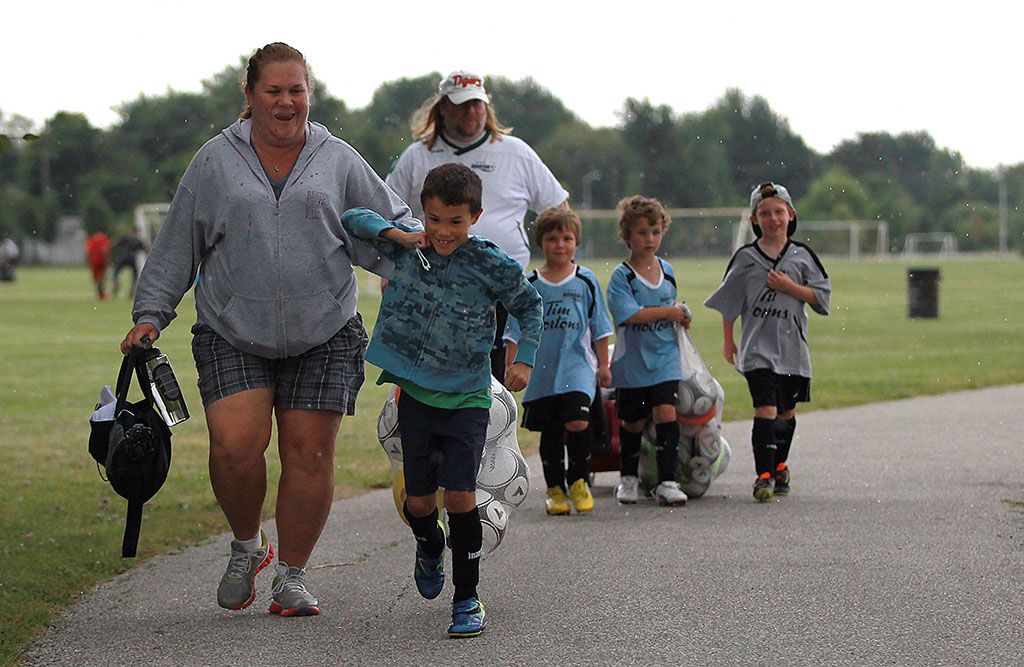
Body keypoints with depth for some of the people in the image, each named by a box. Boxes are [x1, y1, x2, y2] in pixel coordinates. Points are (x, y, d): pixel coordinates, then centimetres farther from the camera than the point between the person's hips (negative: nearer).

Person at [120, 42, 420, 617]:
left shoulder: (339, 162, 9)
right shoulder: (215, 163, 8)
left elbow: (388, 225, 11)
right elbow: (177, 247, 11)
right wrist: (151, 314, 6)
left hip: (324, 335, 1)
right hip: (232, 334, -1)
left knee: (310, 453, -3)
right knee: (236, 445, -16)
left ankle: (292, 575, 11)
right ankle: (246, 546, 12)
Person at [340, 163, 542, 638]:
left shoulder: (490, 263, -9)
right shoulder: (407, 249, -2)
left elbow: (530, 305, 7)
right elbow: (352, 218, 8)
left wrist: (524, 358, -3)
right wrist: (393, 233, -8)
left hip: (466, 398, -2)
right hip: (415, 394, 2)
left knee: (459, 494, -11)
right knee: (418, 500, 7)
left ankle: (467, 599, 2)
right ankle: (429, 549, 43)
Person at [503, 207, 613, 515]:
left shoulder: (586, 281, 3)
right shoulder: (529, 284, 3)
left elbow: (600, 328, 9)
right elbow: (516, 331, 7)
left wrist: (603, 365, 8)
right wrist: (510, 368, 2)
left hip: (577, 366, -2)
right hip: (541, 371, 2)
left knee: (578, 422, -17)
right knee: (550, 432, 6)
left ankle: (578, 481, 3)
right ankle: (555, 488, 20)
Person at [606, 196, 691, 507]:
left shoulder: (667, 271, 7)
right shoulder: (621, 276, -10)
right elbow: (630, 314, -23)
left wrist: (680, 316, 0)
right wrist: (668, 312, -18)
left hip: (665, 359, 3)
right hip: (632, 362, -3)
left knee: (666, 415, -11)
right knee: (632, 422, 9)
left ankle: (667, 482, -9)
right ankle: (628, 478, 29)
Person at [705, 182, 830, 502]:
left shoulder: (802, 255, 5)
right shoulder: (745, 257, 3)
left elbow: (822, 295, 3)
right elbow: (728, 301, 11)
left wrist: (789, 287, -11)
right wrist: (728, 342, 11)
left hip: (793, 346, 2)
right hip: (758, 347, -2)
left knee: (786, 412, 13)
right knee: (765, 410, -15)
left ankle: (780, 466, 34)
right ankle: (764, 475, -16)